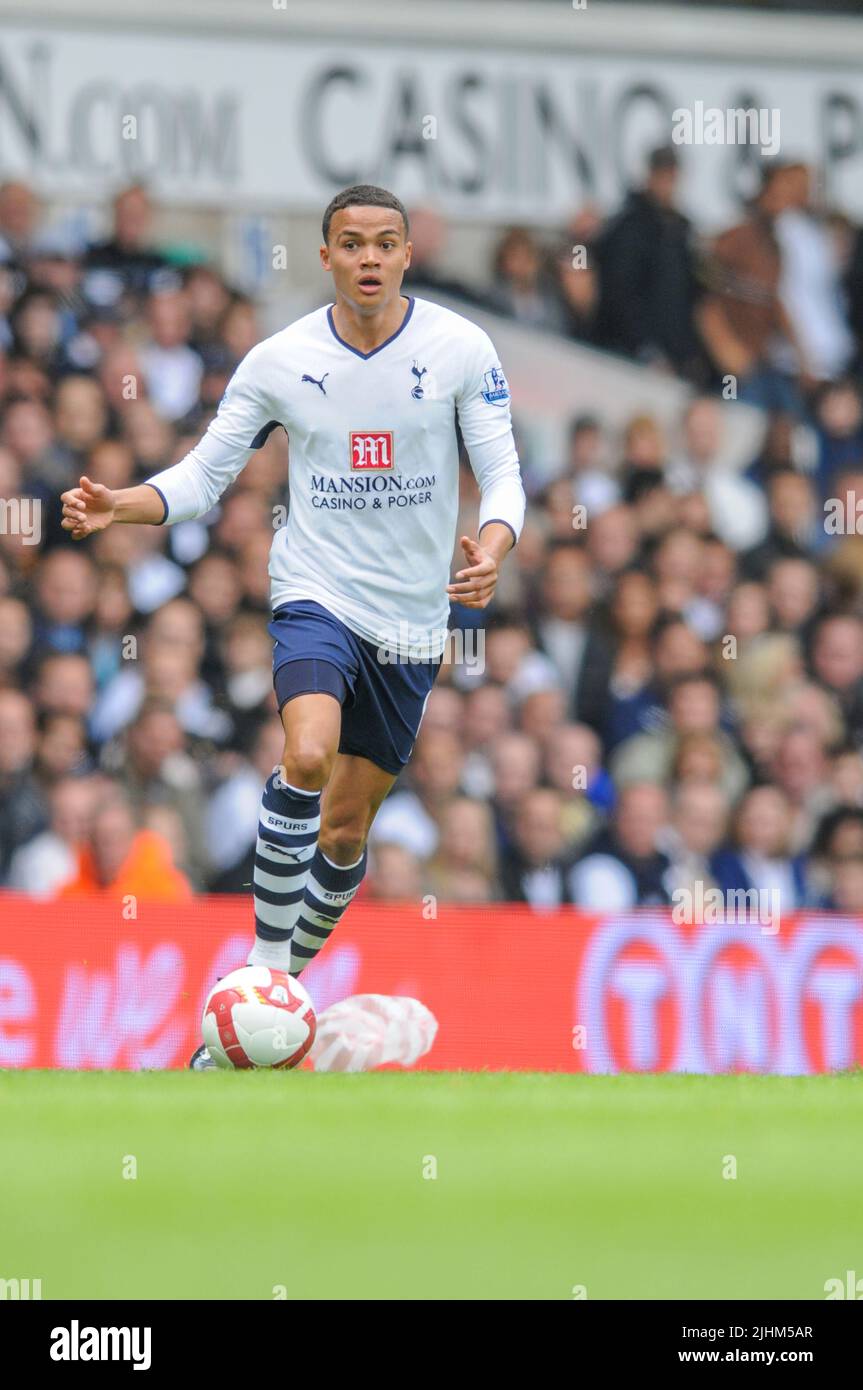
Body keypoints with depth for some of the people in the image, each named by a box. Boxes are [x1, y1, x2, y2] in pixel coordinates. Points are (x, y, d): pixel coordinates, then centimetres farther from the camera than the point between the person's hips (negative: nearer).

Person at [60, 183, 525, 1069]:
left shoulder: (460, 349, -4)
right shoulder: (280, 361, -3)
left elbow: (502, 473, -3)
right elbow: (204, 474, 3)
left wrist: (491, 548, -24)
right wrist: (120, 506, -15)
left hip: (412, 615, 2)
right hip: (316, 592, -2)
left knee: (346, 830, 5)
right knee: (308, 756, -29)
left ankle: (286, 977, 26)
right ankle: (263, 970, -17)